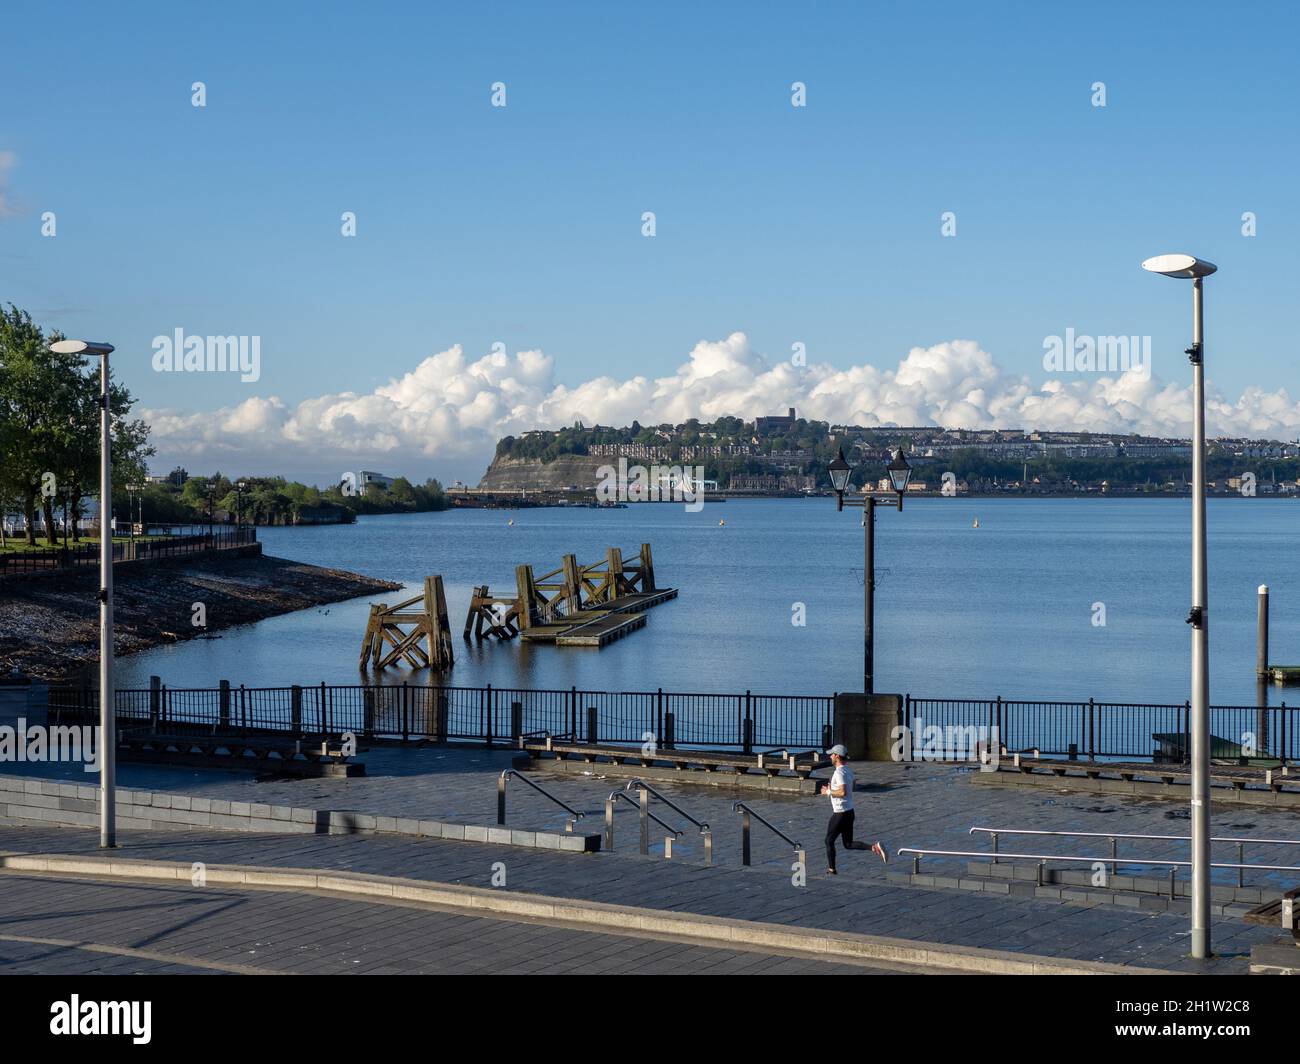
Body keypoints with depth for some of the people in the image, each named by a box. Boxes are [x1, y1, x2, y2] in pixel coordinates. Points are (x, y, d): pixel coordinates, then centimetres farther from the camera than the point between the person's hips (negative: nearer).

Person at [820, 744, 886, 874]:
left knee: (829, 841, 7)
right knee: (848, 844, 13)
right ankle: (874, 847, -3)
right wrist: (832, 788, 16)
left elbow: (843, 792, -29)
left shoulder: (839, 772, -19)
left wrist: (828, 791, -16)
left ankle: (831, 870, 12)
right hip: (850, 811, 9)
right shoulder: (848, 770, 11)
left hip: (840, 813, -9)